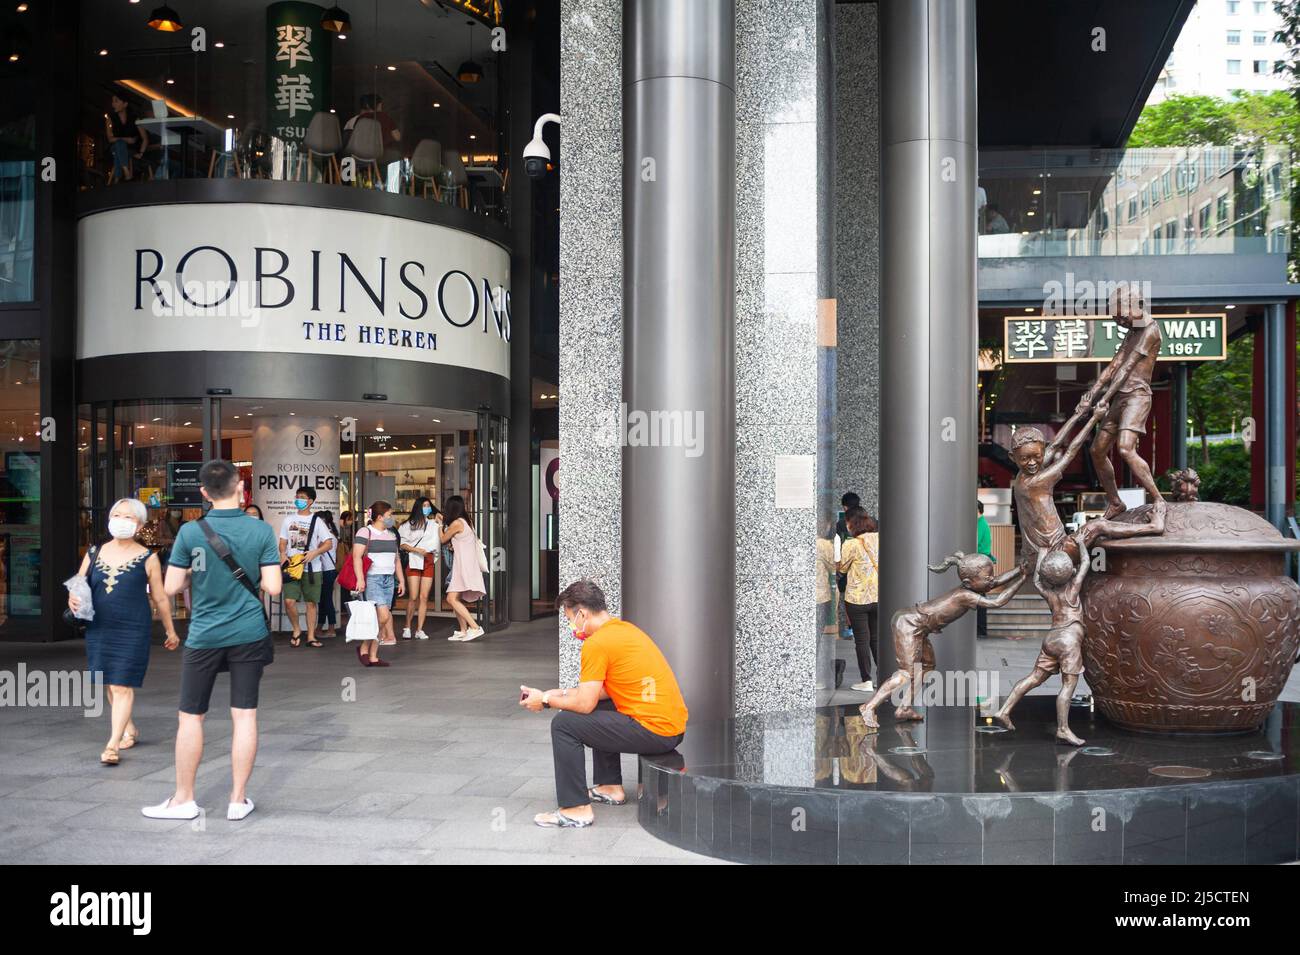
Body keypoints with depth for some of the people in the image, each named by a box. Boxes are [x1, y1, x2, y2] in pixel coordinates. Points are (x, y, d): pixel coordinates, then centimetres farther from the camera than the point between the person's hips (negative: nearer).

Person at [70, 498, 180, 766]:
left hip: (133, 630, -4)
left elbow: (160, 598, 4)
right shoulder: (94, 554, 8)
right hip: (98, 629, 5)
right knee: (110, 684, 14)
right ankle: (130, 731, 32)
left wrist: (170, 631, 10)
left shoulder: (147, 558, -1)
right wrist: (73, 600, -10)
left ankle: (112, 744, -8)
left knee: (122, 685, -9)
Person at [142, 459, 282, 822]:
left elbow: (171, 588, -6)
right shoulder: (262, 531, -6)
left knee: (191, 716, 10)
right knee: (244, 715, 6)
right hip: (249, 635, 1)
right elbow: (272, 587, -9)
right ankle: (238, 800, 11)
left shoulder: (190, 532, -9)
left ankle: (184, 799, 18)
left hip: (205, 637, -1)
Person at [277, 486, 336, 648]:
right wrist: (283, 554, -7)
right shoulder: (289, 520, 11)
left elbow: (329, 543, -3)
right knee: (289, 601, -11)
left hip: (312, 568, -1)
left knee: (311, 603, 3)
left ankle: (311, 636, 12)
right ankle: (296, 631, 11)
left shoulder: (316, 521, 2)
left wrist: (314, 553, -20)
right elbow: (283, 541, 14)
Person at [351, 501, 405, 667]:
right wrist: (360, 579, -21)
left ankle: (373, 656, 7)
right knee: (383, 615, -17)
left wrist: (401, 580, 18)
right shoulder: (365, 532, -4)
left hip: (388, 580, 7)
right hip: (372, 578, -7)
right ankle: (364, 648, -1)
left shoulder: (391, 535, 19)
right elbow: (357, 557, -11)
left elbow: (396, 560, 24)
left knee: (379, 617, 4)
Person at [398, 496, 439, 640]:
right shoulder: (408, 525, 8)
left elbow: (435, 544, 10)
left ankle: (419, 630, 0)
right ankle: (407, 627, 3)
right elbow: (402, 544, 0)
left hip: (428, 562, 2)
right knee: (413, 597, -9)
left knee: (424, 597, -2)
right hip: (413, 562, -2)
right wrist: (417, 550, -12)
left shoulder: (433, 524, 15)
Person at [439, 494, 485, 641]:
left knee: (452, 599, -16)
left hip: (465, 567, -10)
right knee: (456, 599, 15)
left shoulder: (457, 523, -12)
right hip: (462, 567, 10)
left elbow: (443, 539, 2)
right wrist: (444, 521, 33)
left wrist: (440, 524, 17)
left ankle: (475, 628, -22)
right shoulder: (465, 522, 15)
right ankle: (464, 631, 19)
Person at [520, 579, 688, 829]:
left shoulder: (597, 643, -13)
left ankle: (577, 810, -3)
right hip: (675, 726, 10)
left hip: (654, 732, -10)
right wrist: (563, 693, 20)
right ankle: (611, 787, 33)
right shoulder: (624, 629, 15)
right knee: (600, 711, 31)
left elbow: (585, 703, -13)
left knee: (563, 725, -6)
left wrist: (546, 700, 2)